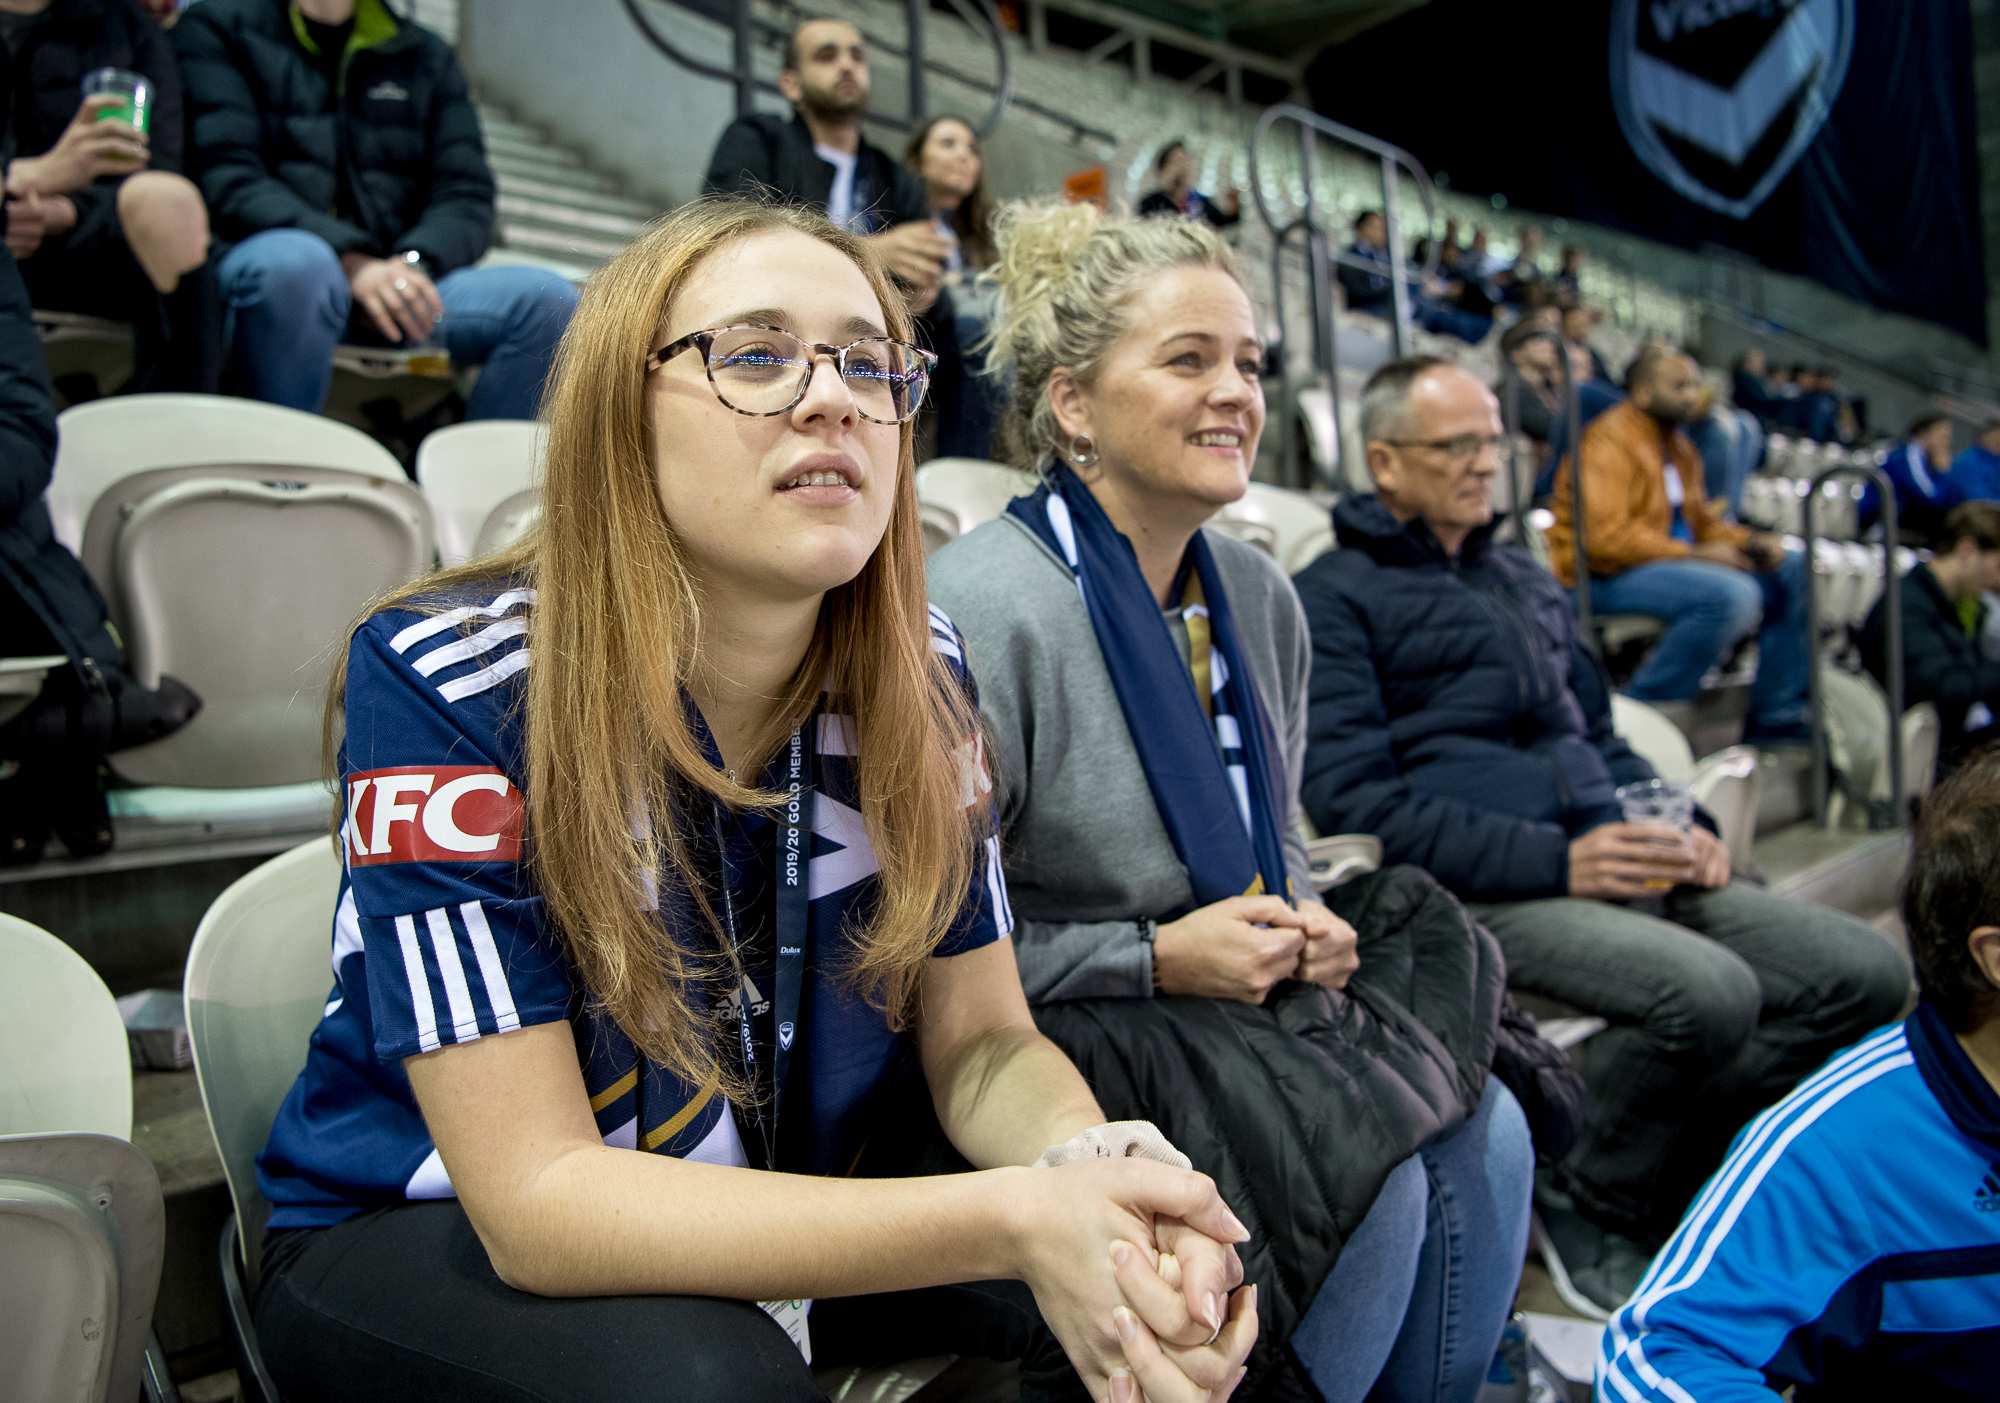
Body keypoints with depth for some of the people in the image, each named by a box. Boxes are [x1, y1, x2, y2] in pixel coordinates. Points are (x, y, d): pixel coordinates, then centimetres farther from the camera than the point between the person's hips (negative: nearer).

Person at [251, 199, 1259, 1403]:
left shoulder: (918, 673, -11)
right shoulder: (452, 683, -25)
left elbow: (981, 1040, -6)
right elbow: (537, 1195, -28)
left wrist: (1096, 1171, -31)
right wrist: (1012, 1219, -37)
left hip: (785, 1184, 4)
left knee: (1179, 1272, -16)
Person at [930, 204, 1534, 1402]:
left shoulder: (1260, 596, 6)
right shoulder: (987, 608, -19)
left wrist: (1307, 920, -2)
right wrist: (1159, 957, -18)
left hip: (1250, 1019, 7)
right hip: (1057, 1045, -7)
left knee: (1485, 1130, -11)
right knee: (1375, 1181, -21)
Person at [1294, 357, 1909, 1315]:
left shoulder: (1526, 579, 25)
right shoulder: (1335, 598, 0)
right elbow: (1353, 798, -11)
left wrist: (1686, 827, 8)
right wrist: (1556, 860, -18)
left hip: (1613, 865, 8)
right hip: (1477, 894, -8)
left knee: (1867, 971, -6)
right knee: (1710, 991, -30)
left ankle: (1655, 1158, 2)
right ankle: (1591, 1207, -3)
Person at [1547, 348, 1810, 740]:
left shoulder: (1677, 445, 16)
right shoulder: (1610, 440, -13)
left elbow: (1699, 517, 23)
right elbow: (1603, 536, -24)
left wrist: (1750, 542, 3)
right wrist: (1693, 554, -23)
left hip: (1672, 560, 10)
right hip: (1606, 575, -10)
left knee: (1794, 570, 6)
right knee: (1732, 593, -32)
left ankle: (1775, 718, 9)